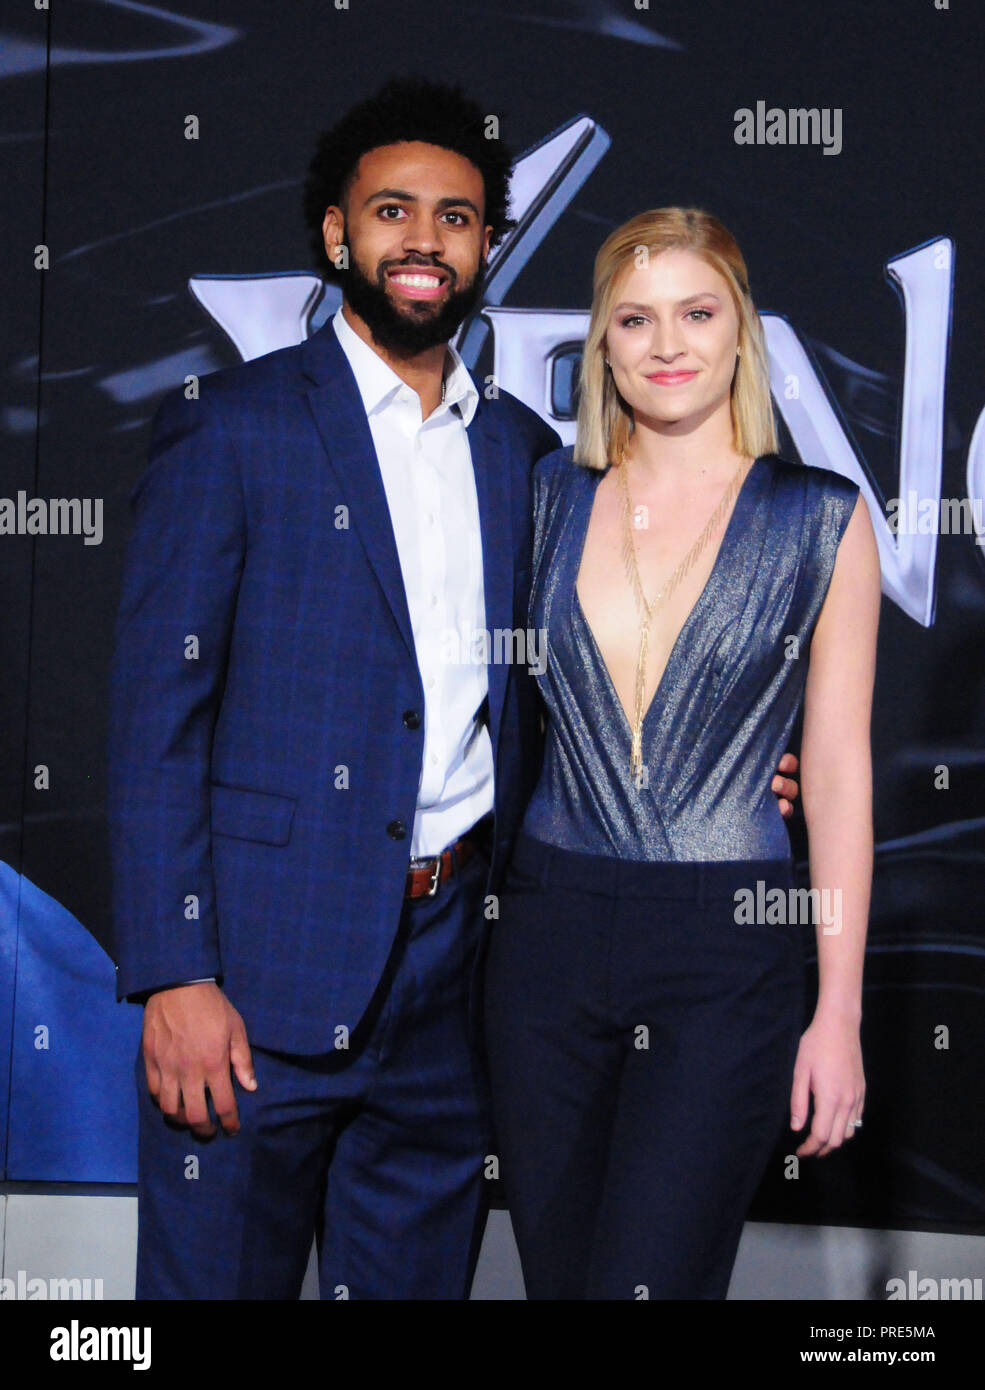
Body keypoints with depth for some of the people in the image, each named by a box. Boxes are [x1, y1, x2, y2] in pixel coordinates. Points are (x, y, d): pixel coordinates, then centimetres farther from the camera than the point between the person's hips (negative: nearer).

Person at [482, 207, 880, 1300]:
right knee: (555, 1271, 12)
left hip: (729, 953, -3)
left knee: (649, 1279, -6)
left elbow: (838, 772, -1)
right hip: (550, 929, 3)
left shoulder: (820, 520, -1)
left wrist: (840, 1011, -3)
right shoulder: (549, 495, 7)